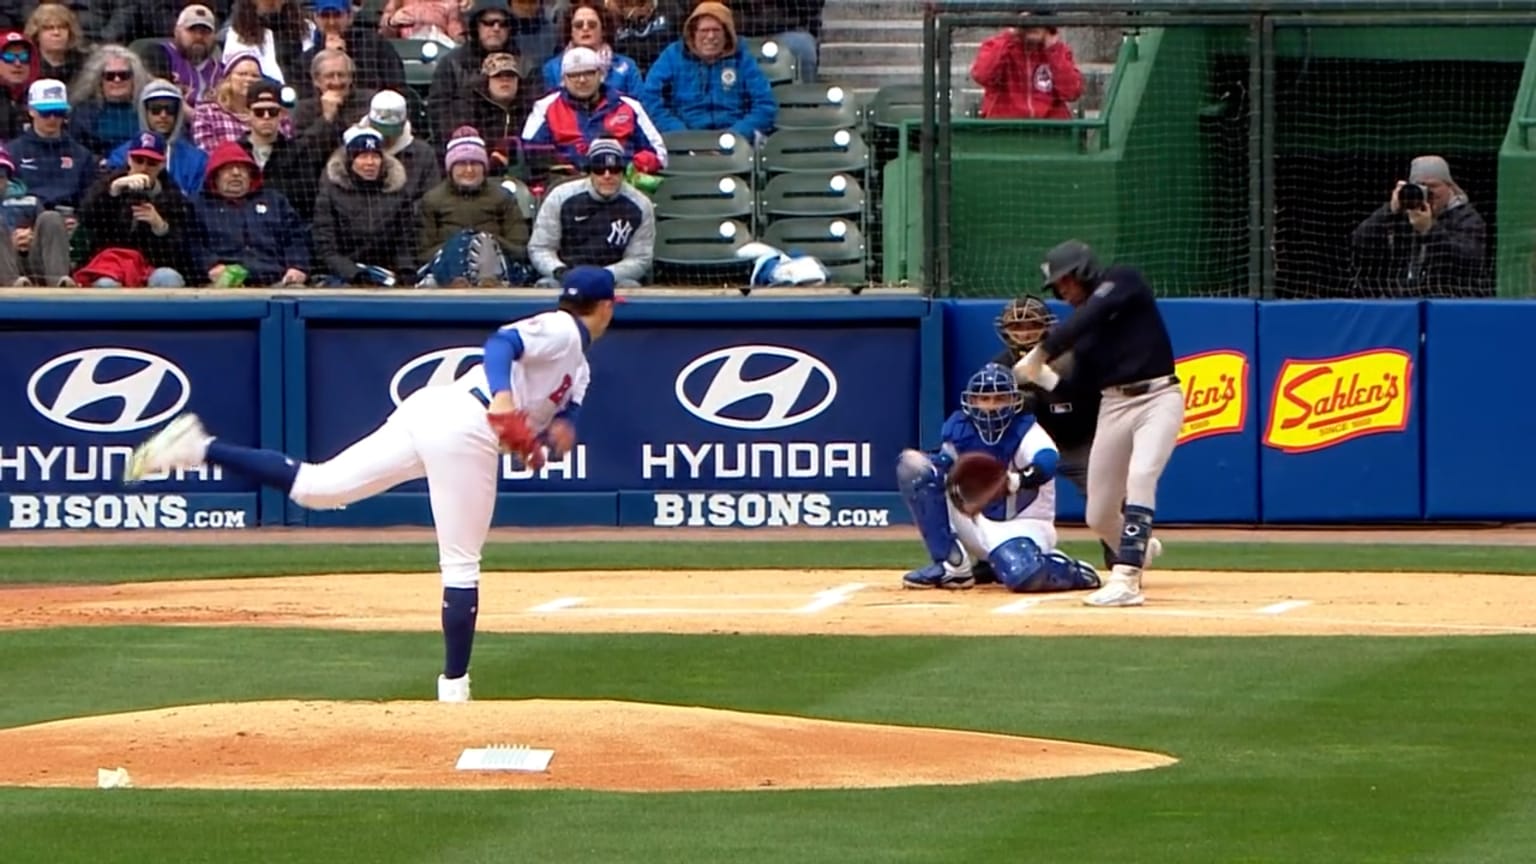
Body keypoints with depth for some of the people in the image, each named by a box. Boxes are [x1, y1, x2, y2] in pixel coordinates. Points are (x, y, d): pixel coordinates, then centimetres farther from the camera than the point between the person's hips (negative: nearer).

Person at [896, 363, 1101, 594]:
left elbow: (1047, 461, -39)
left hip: (1021, 523, -5)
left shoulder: (1026, 433, -17)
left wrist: (1016, 480, -60)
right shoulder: (958, 429, -2)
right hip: (976, 521, 5)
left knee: (1023, 574, -42)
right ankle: (951, 564, -10)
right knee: (912, 464, -10)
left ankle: (1076, 573, -1)